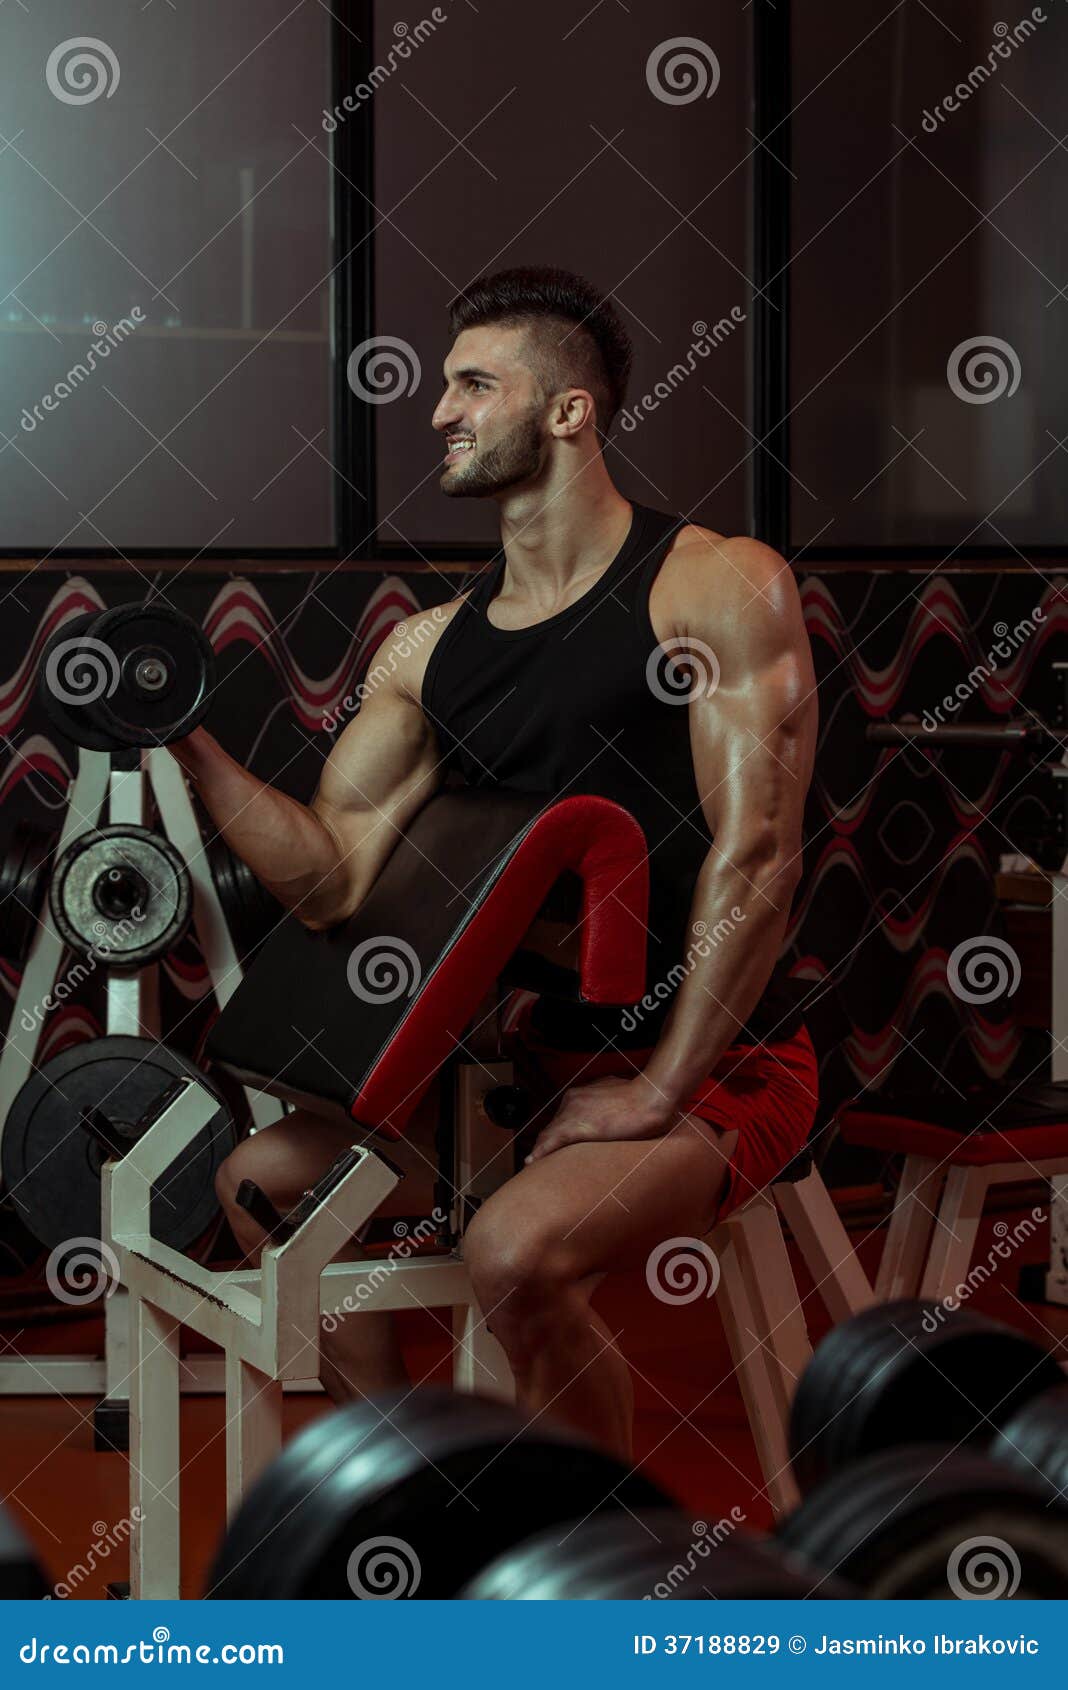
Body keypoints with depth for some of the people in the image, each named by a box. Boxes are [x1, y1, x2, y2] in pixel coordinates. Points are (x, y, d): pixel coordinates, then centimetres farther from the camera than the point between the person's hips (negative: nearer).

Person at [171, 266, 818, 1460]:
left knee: (518, 1251, -31)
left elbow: (755, 857, -16)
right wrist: (193, 746, -11)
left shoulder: (719, 588, -10)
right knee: (263, 1177, 6)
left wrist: (660, 1092, -18)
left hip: (716, 1063, -7)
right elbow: (331, 878, 3)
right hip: (533, 1046, 7)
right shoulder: (429, 651, 8)